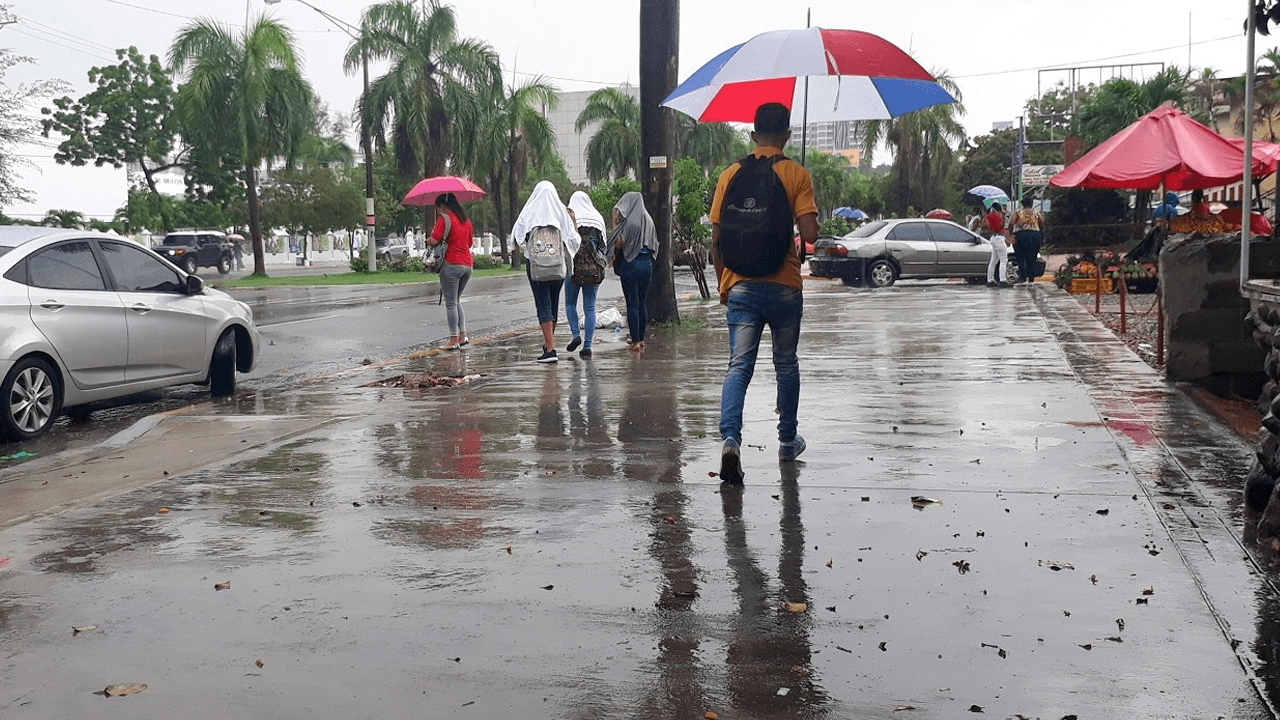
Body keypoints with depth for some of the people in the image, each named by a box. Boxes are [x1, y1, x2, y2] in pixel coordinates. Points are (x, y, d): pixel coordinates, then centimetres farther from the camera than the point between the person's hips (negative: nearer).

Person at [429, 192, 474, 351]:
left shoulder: (444, 218, -7)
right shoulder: (466, 220, 14)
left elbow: (434, 241, -15)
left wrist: (427, 240, 7)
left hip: (451, 264, -7)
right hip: (467, 265, 7)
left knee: (450, 303, -1)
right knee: (457, 301, 19)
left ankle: (454, 340, 0)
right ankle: (463, 335, 13)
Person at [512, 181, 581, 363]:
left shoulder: (528, 213, -2)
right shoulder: (562, 213, 1)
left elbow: (518, 239, 1)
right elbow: (574, 241, 1)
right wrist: (574, 222, 14)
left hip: (536, 266, -2)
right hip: (558, 267, 2)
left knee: (543, 304, -4)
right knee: (553, 303, 16)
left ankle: (550, 349, -14)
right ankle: (548, 342, 31)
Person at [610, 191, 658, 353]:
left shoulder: (629, 221, -12)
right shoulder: (648, 220, 9)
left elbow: (620, 243, -15)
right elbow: (654, 244, 13)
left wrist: (615, 223, -8)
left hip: (631, 265, -6)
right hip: (647, 263, 6)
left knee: (632, 304, -3)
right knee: (643, 302, 12)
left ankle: (635, 341, -3)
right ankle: (641, 339, 17)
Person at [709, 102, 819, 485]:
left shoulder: (730, 174, 4)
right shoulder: (797, 174, -3)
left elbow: (716, 239, 5)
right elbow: (809, 233, -13)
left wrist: (723, 283, 17)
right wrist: (813, 225, 11)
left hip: (741, 285, 1)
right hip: (784, 287, -1)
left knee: (738, 366, -3)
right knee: (786, 365, 16)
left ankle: (730, 438, -23)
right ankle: (787, 440, 29)